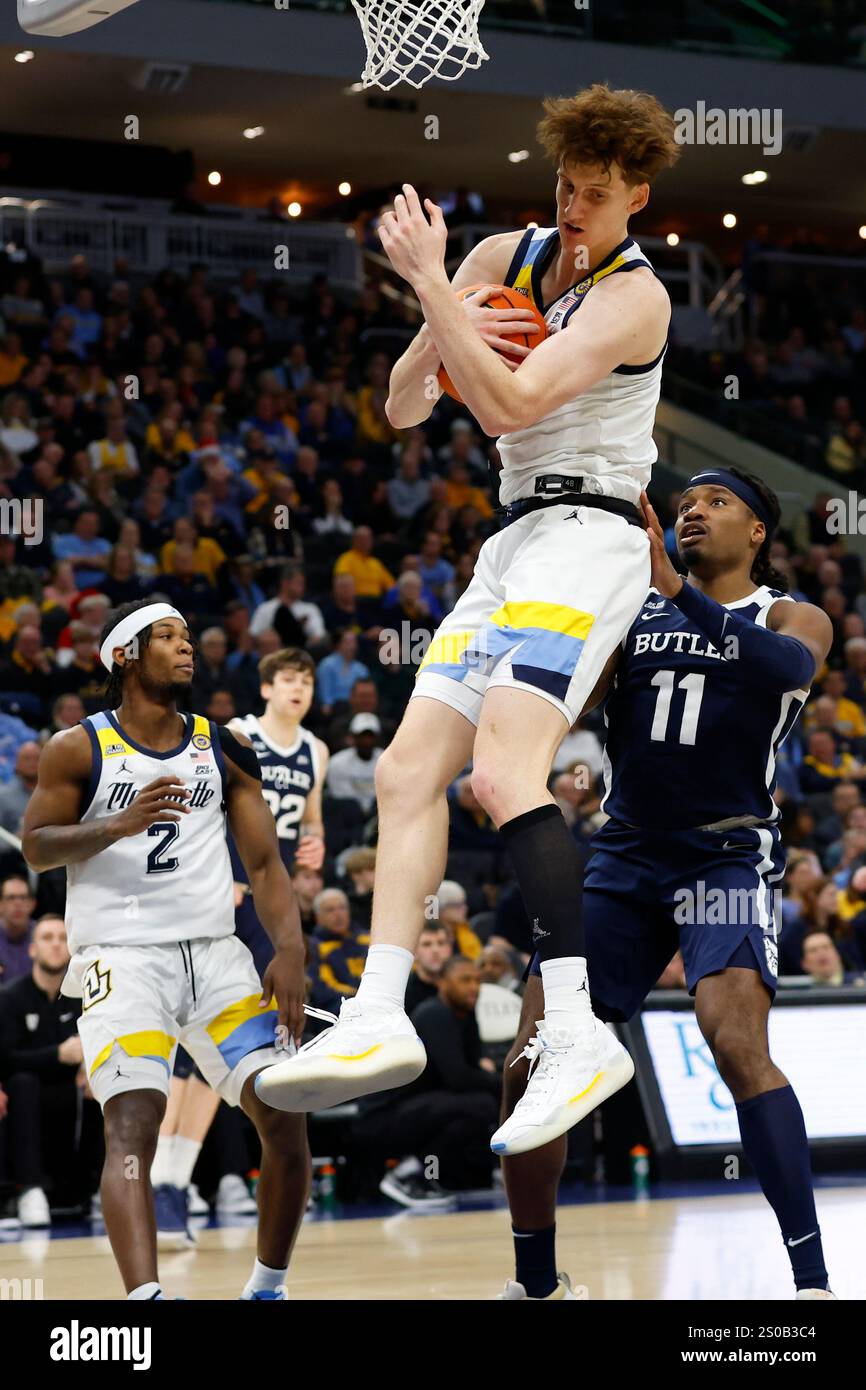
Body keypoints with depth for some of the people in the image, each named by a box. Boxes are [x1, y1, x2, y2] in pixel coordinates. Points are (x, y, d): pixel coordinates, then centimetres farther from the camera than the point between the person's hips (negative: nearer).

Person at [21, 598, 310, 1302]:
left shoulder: (224, 750, 10)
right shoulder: (78, 750, 1)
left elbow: (265, 863, 8)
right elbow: (36, 848, 0)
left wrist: (290, 952, -7)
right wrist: (118, 826, -17)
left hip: (216, 954, 4)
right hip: (121, 958, -4)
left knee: (284, 1115, -6)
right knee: (132, 1125, -21)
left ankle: (268, 1286, 13)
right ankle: (144, 1298, -35)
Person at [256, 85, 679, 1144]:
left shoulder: (632, 296, -11)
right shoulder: (503, 260, 12)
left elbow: (514, 405, -23)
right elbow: (402, 409, 13)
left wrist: (427, 281, -19)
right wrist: (439, 340, -8)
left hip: (586, 532, -9)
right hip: (519, 541, 9)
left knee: (502, 771, -26)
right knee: (407, 770, 1)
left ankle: (580, 1037, -32)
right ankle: (379, 1019, 1)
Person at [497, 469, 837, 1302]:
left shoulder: (791, 617, 1)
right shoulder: (632, 611, 14)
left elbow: (789, 665, -23)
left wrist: (672, 586, -34)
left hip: (727, 854, -5)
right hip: (624, 857, 5)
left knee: (736, 1041, -28)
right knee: (530, 1066, -1)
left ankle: (812, 1281, -27)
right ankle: (534, 1283, 16)